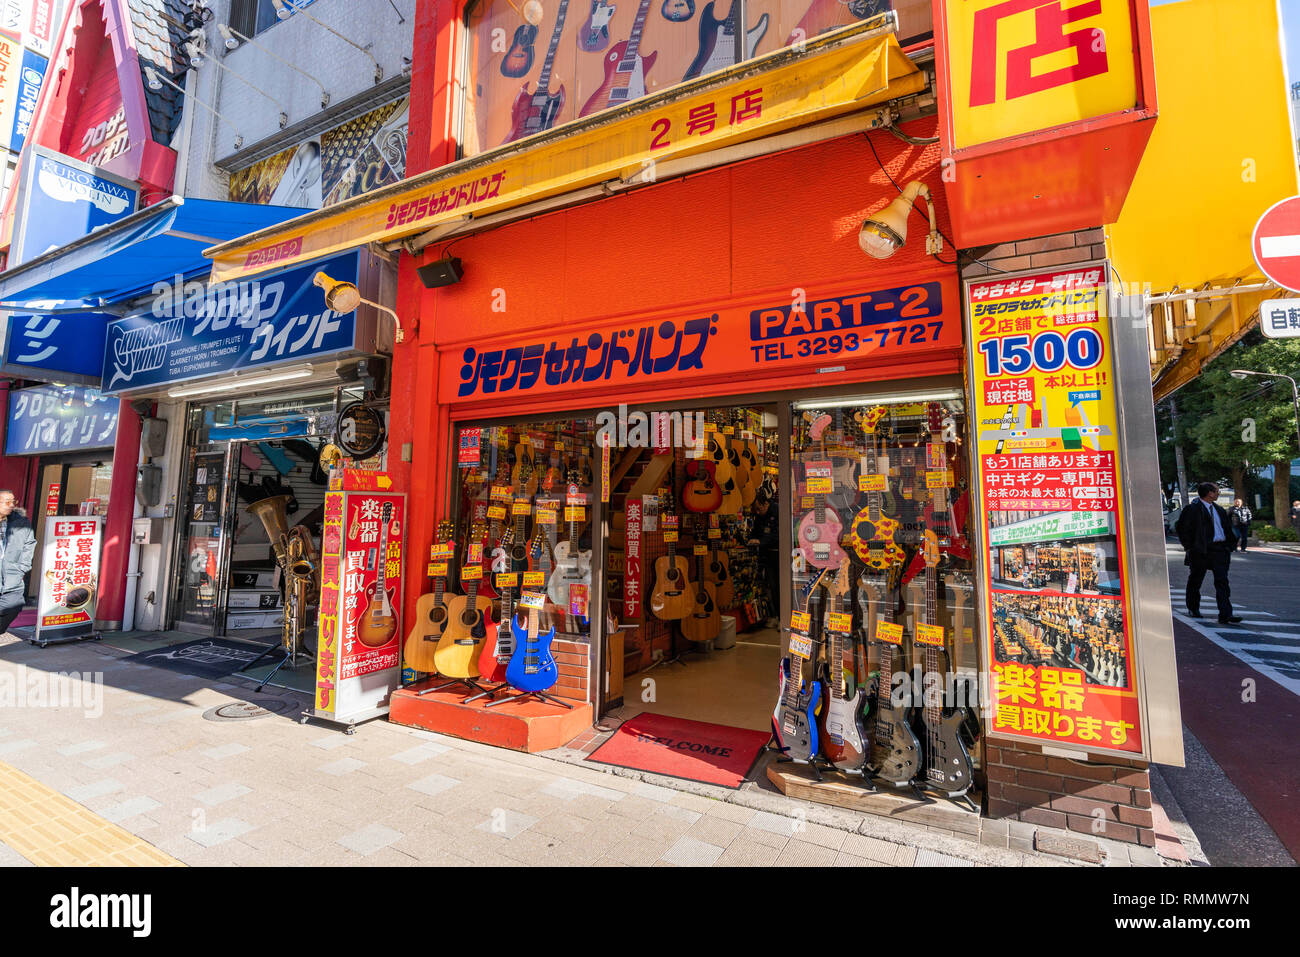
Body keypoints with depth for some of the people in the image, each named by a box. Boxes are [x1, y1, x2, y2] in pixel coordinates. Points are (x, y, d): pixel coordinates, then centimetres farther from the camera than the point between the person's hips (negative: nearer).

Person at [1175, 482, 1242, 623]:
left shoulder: (1219, 509, 16)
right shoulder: (1192, 509, -6)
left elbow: (1227, 529, 21)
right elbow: (1182, 528, -8)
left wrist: (1228, 548, 11)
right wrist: (1189, 547, -11)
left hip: (1220, 549, 5)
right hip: (1201, 550, -5)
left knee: (1222, 581, -4)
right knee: (1195, 580, 8)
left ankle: (1225, 615, -7)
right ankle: (1193, 609, 25)